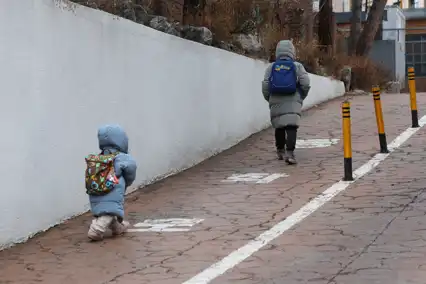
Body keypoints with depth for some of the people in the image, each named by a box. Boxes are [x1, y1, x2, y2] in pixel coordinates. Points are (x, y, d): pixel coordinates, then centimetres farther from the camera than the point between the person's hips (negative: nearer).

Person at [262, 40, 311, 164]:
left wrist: (270, 99, 18)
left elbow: (265, 86, 2)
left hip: (276, 102, 2)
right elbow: (305, 84, -4)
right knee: (291, 127, -10)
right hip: (292, 102, -2)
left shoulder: (271, 67, 6)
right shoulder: (297, 66, 3)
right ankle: (289, 153, -24)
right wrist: (301, 97, 13)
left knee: (279, 127, 17)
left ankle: (280, 151, 29)